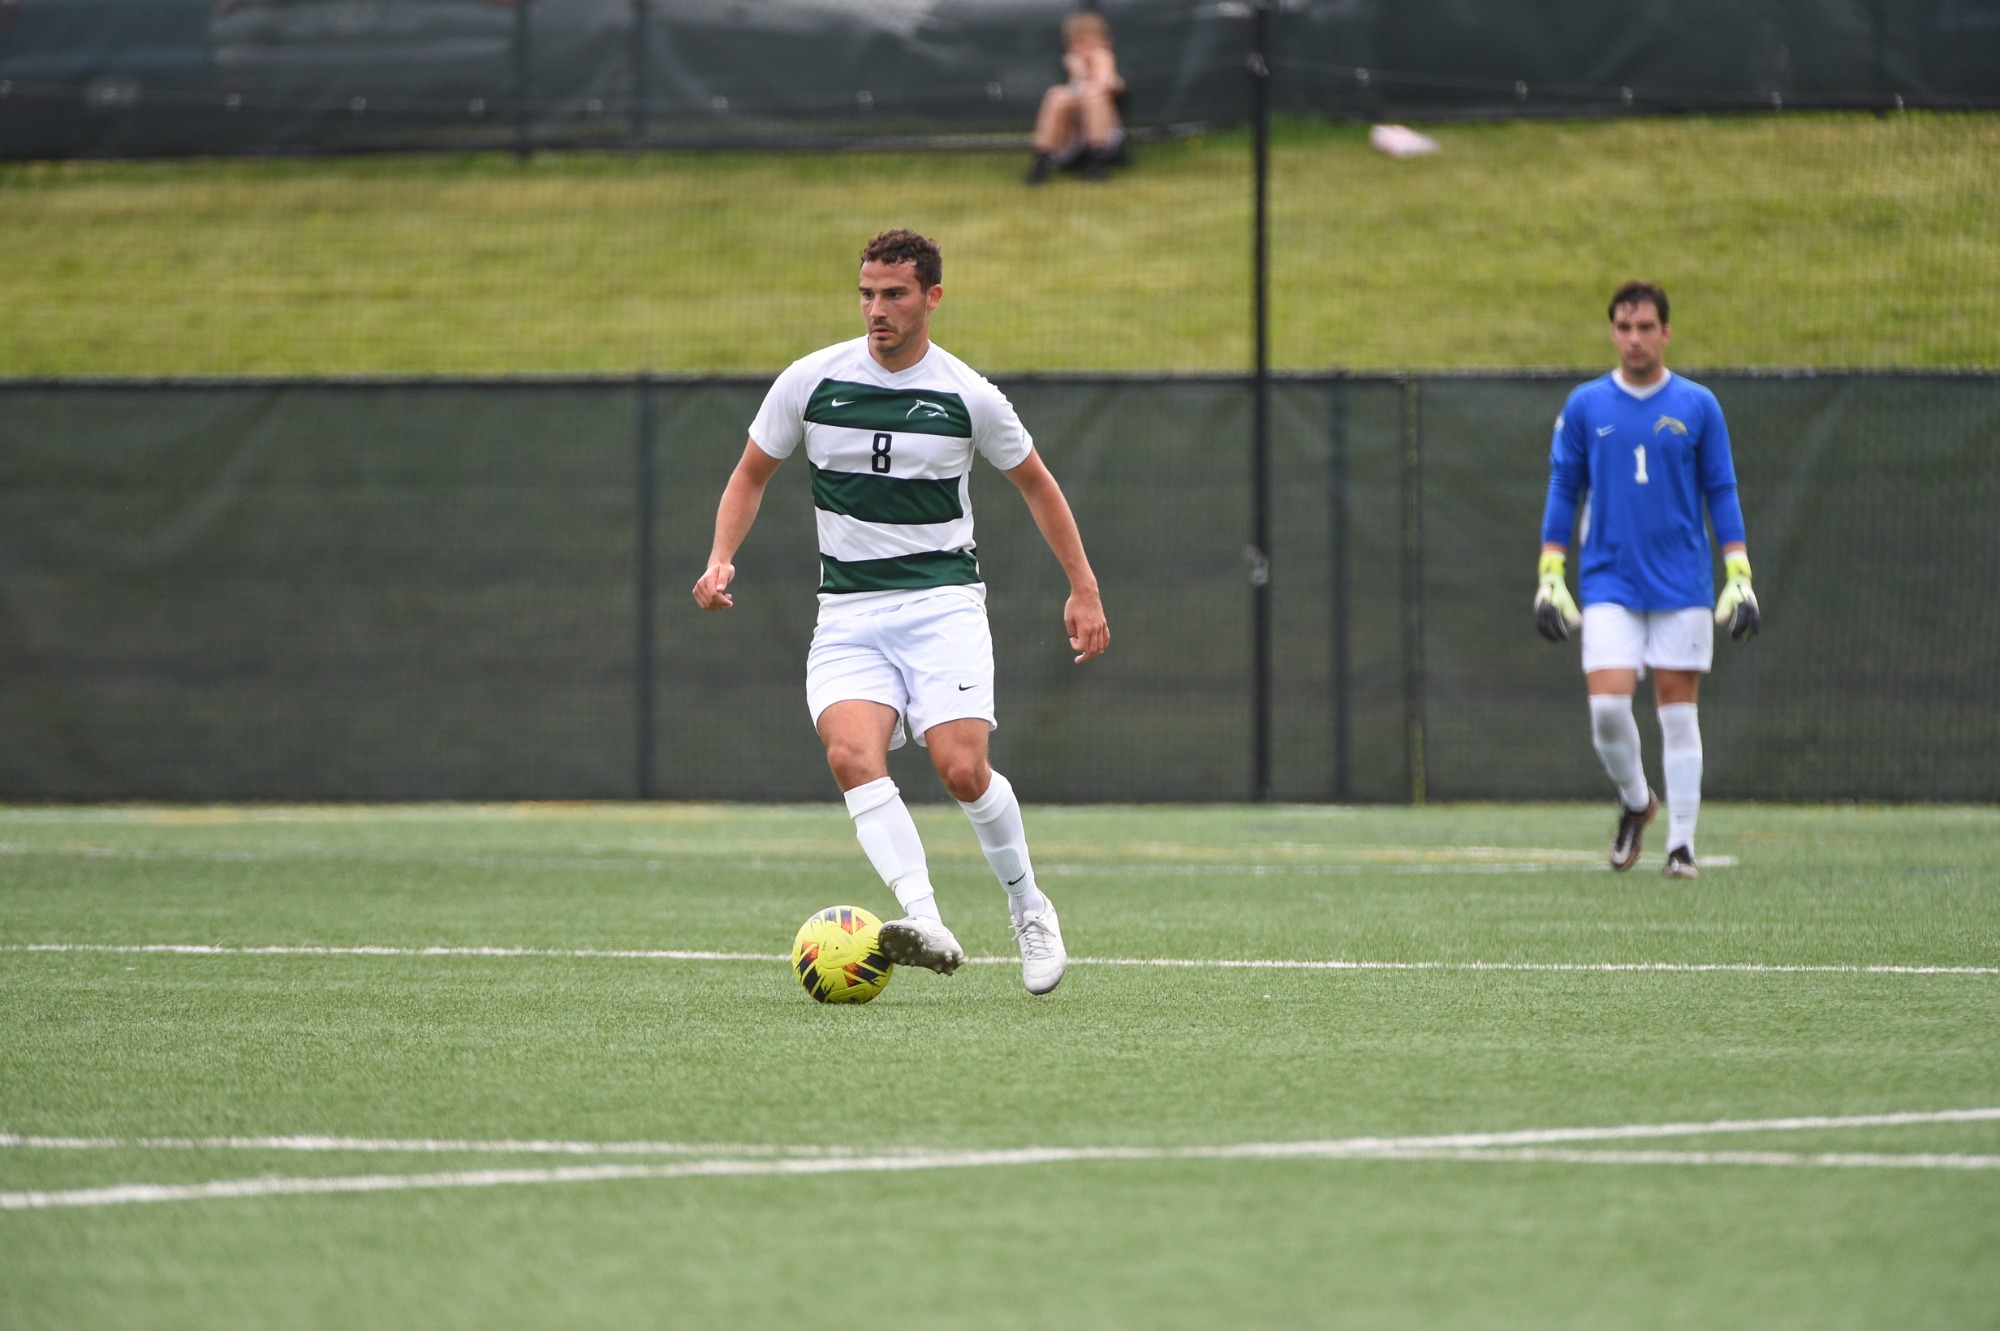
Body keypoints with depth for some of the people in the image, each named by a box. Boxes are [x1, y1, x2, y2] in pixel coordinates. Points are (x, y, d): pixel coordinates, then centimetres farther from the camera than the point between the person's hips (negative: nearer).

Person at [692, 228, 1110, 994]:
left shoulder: (968, 398, -1)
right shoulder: (810, 382, 1)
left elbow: (1035, 485, 14)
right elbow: (752, 474, 14)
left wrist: (1083, 589, 13)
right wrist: (721, 558, -2)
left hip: (943, 604, -2)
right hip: (848, 613, 2)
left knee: (961, 768, -18)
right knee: (851, 753, -26)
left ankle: (1029, 909, 8)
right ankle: (926, 924, -36)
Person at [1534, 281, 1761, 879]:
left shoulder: (1697, 406, 3)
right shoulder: (1585, 406, 5)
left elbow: (1722, 494, 6)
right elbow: (1563, 492, 9)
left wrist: (1739, 576, -1)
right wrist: (1550, 577, 3)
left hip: (1682, 585, 0)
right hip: (1609, 583, 0)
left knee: (1678, 711, -1)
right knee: (1607, 705, -11)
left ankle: (1681, 844, 6)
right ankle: (1634, 801, 16)